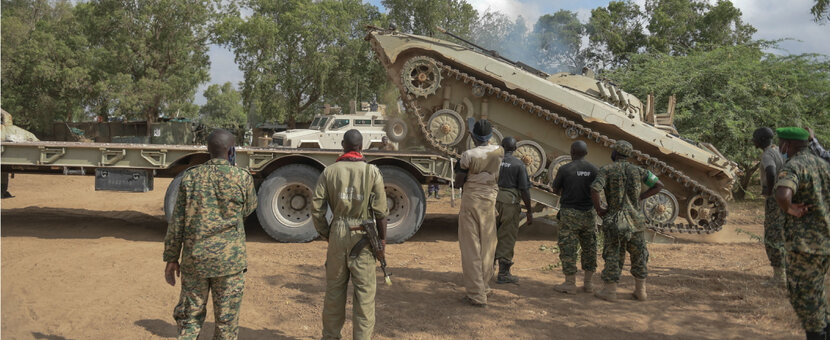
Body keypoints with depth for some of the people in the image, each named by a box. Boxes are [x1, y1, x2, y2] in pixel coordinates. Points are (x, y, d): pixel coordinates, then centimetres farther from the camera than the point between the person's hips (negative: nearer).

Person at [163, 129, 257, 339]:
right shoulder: (242, 178, -6)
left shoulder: (190, 177, 2)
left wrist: (171, 258, 10)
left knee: (190, 317, 15)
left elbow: (176, 222, 2)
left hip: (194, 259, 3)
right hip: (229, 260, -3)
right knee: (226, 322, 9)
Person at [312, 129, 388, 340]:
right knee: (364, 291, 4)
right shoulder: (372, 172, -4)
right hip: (363, 236, -2)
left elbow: (316, 209, 0)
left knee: (334, 289, 14)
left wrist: (325, 234, 13)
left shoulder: (329, 172, 1)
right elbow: (380, 211, -6)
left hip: (337, 235, 2)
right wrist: (382, 240, 3)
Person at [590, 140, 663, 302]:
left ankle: (609, 291, 9)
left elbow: (594, 189, -23)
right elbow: (659, 185, 9)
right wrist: (640, 198, 12)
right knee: (638, 255, 15)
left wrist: (598, 209, -7)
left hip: (614, 220, -3)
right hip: (634, 219, 3)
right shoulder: (637, 170, 6)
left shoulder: (606, 169, -6)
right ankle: (640, 291, 19)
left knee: (612, 255, 6)